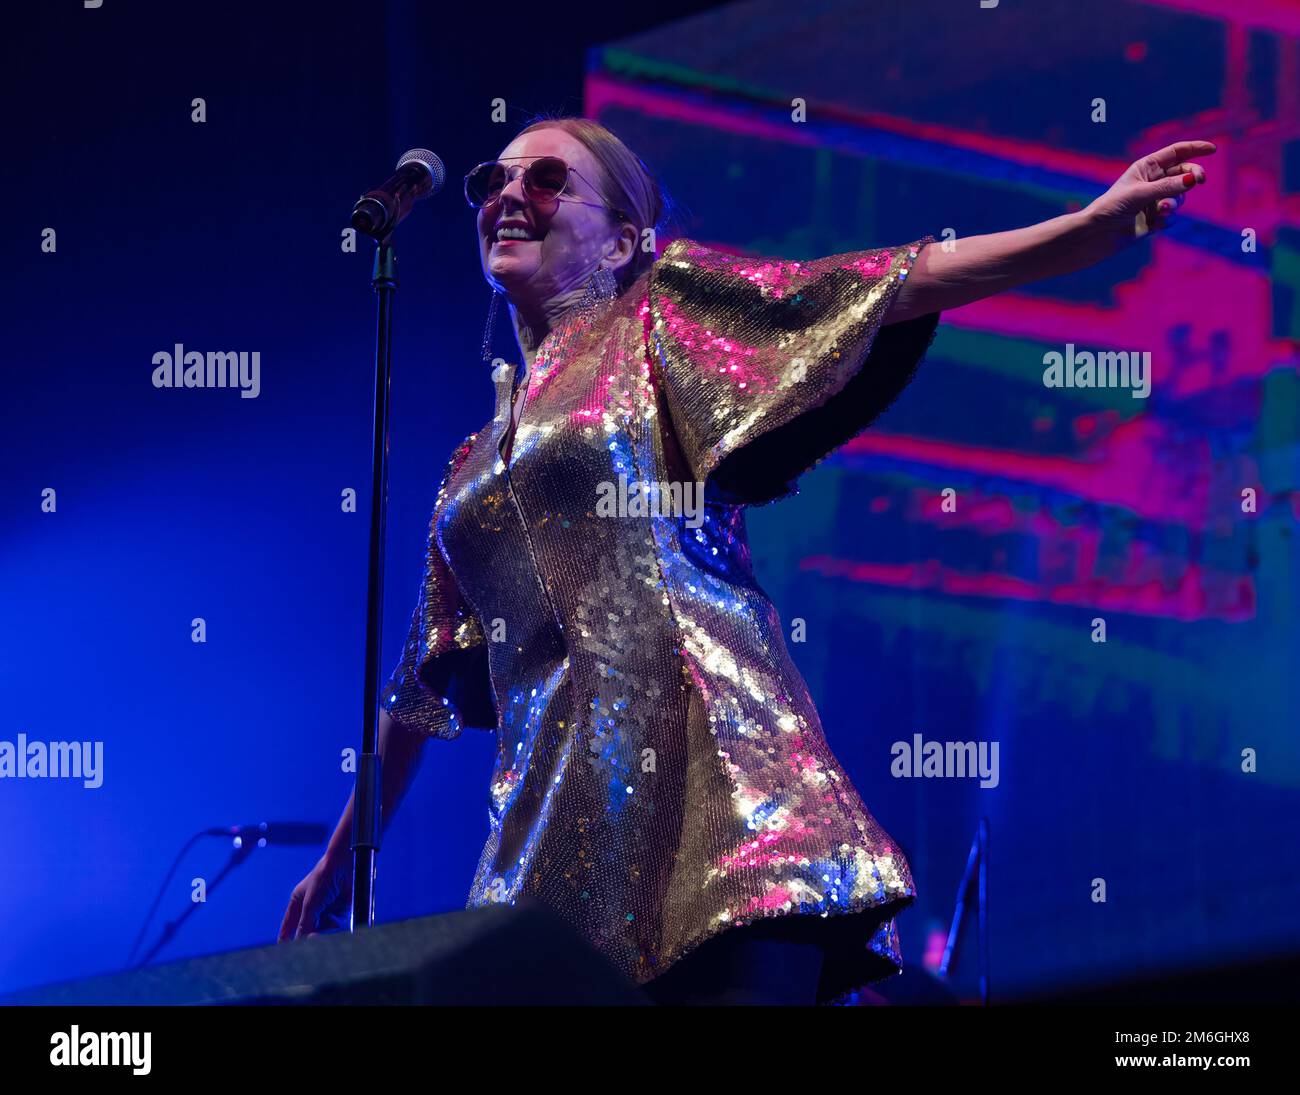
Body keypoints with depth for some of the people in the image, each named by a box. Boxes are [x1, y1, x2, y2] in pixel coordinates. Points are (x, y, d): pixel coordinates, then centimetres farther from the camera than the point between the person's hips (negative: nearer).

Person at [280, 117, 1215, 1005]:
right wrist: (344, 858, 34)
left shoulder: (665, 312, 11)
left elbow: (901, 283, 0)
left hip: (702, 754, -5)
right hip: (555, 803, 5)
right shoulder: (475, 464, 26)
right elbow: (427, 678, 32)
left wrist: (1102, 223, -12)